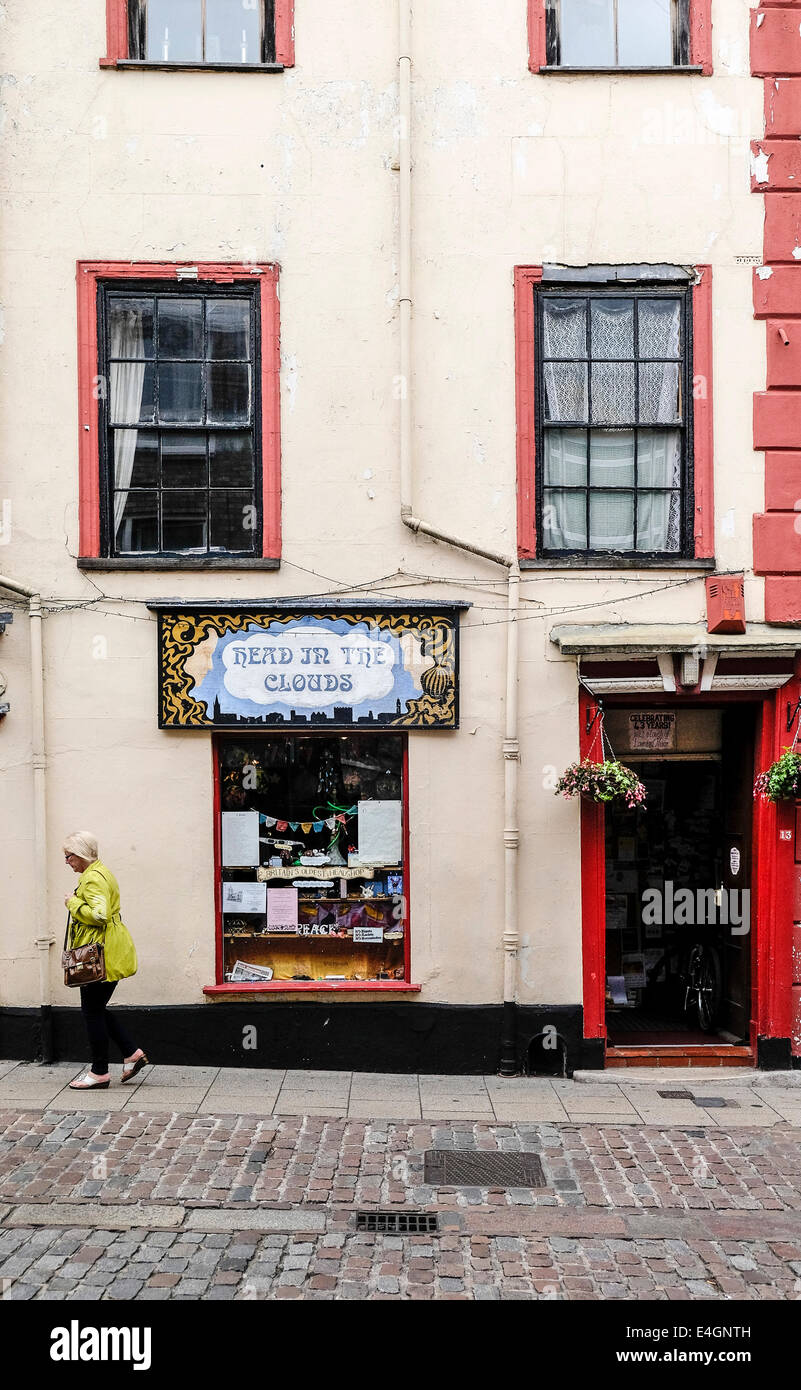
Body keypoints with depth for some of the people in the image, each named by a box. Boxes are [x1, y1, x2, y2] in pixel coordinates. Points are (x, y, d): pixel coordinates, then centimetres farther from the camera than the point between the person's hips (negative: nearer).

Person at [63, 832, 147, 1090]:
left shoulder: (93, 878, -16)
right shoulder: (101, 873, 19)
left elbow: (99, 914, -28)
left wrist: (73, 903, -17)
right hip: (109, 956, 11)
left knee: (92, 1011, -2)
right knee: (97, 1009, 15)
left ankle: (99, 1073, 5)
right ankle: (132, 1053, 15)